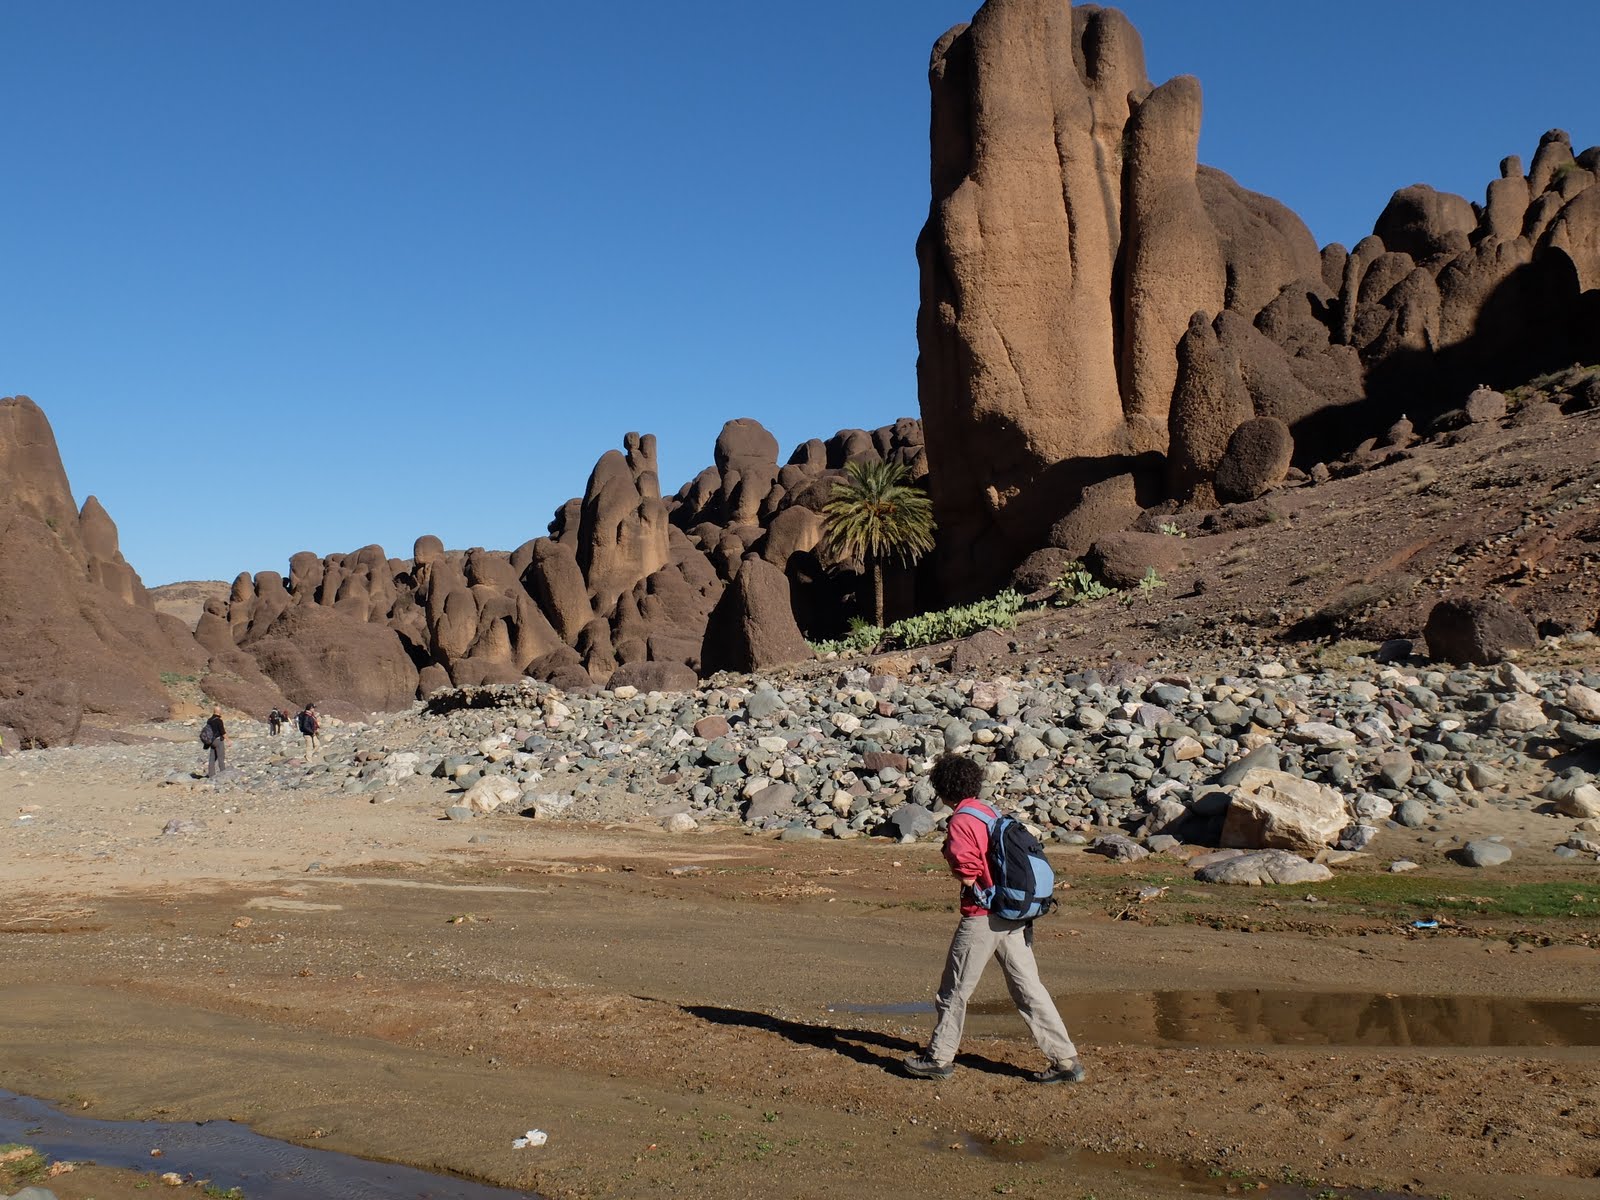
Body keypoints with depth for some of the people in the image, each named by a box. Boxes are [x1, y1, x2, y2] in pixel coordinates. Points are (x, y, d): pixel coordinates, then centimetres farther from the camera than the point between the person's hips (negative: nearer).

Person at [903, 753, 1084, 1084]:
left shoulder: (960, 822, -13)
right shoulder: (989, 812, 13)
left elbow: (967, 872, -22)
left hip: (982, 918, -8)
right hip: (1014, 916, 8)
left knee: (954, 990, 7)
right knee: (1028, 988, 10)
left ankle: (939, 1058, 19)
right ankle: (1066, 1059, 9)